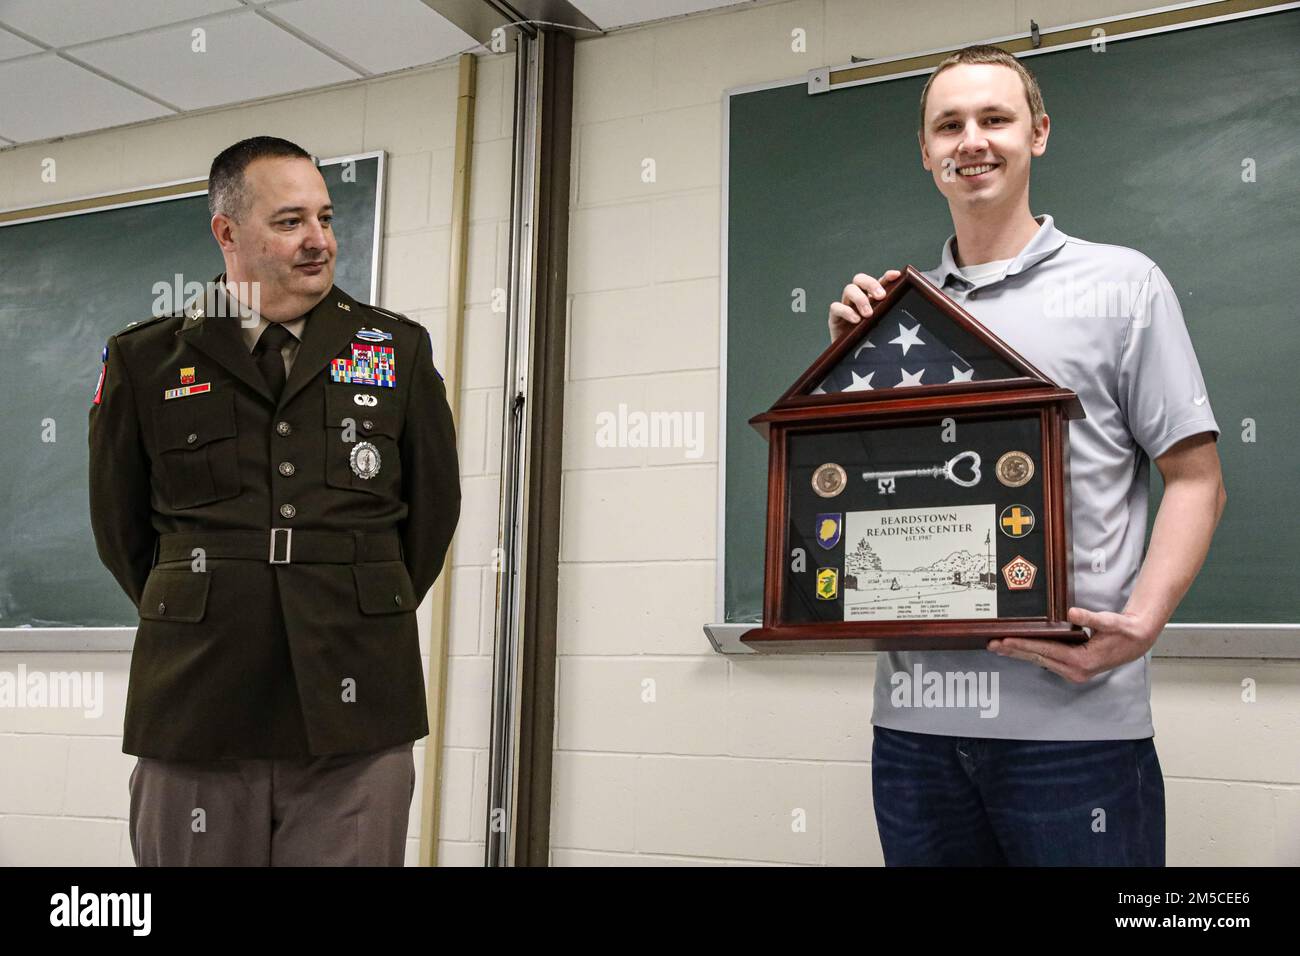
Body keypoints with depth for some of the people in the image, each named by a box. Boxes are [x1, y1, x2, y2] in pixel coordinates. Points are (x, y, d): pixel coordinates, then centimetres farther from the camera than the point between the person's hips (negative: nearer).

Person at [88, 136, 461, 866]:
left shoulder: (399, 349, 7)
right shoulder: (147, 360, 5)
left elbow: (435, 505, 13)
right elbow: (119, 527, 14)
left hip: (357, 712, 0)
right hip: (196, 714, 0)